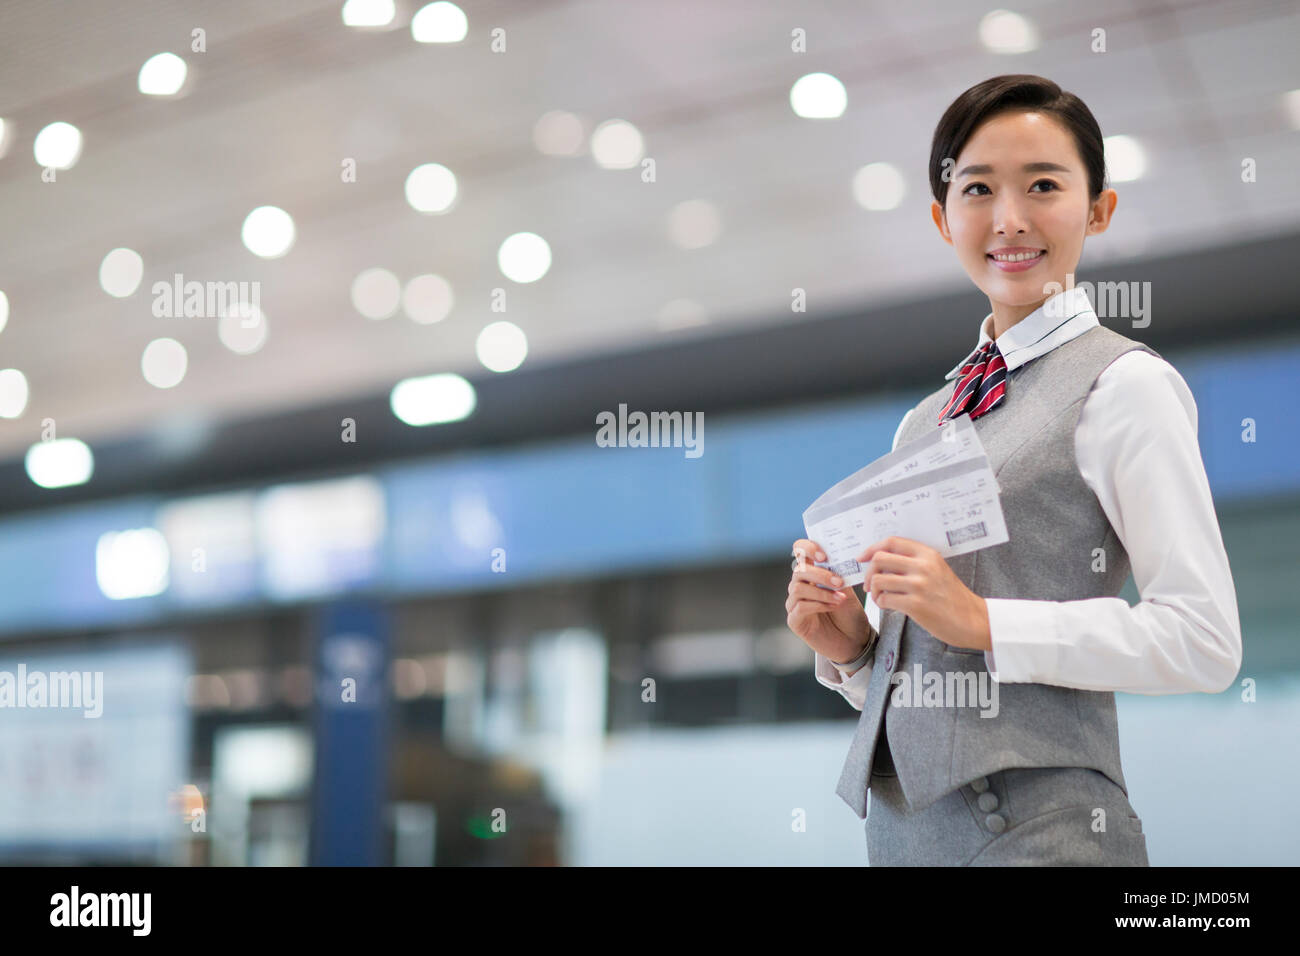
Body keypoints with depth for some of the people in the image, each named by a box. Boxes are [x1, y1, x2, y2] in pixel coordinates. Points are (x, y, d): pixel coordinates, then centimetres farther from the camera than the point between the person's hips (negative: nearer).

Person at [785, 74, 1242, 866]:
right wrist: (851, 642, -1)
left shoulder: (1123, 383, -5)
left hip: (1036, 823, -6)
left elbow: (1204, 642, -12)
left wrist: (985, 622, -16)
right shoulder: (924, 420, 14)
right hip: (901, 818, 6)